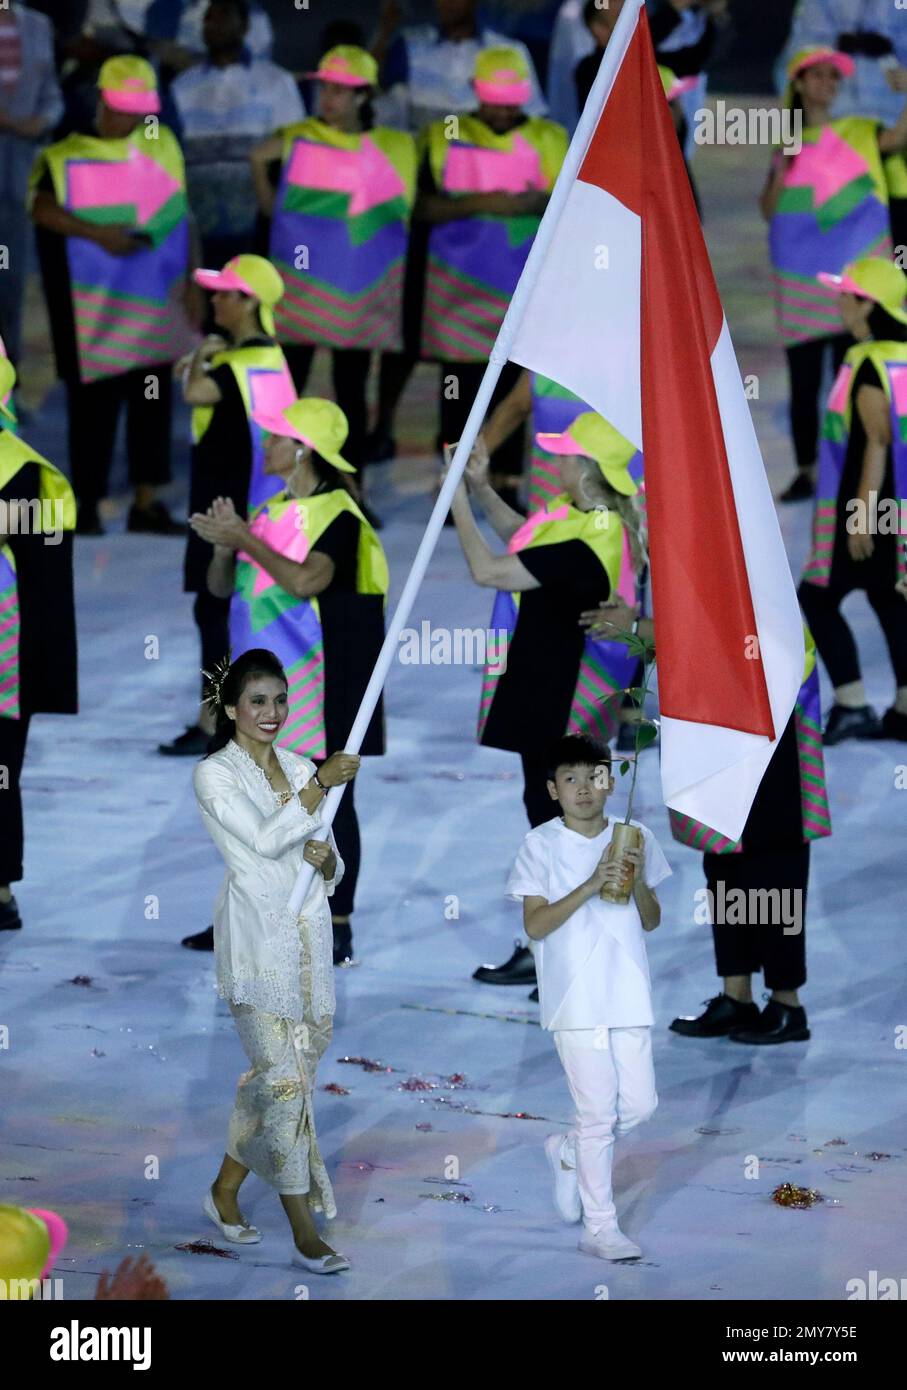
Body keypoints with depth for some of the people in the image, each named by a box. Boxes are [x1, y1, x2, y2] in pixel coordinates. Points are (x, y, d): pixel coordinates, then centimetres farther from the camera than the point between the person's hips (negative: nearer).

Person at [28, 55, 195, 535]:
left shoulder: (162, 145, 9)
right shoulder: (66, 156, -4)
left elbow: (181, 213, 13)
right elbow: (41, 208, -15)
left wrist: (191, 278, 12)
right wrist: (98, 234, -23)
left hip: (154, 298, 4)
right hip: (92, 301, -4)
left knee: (153, 396, 4)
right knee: (94, 397, -1)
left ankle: (147, 501, 11)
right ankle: (88, 502, 7)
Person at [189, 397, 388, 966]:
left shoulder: (337, 515, -11)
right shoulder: (270, 512, 12)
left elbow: (306, 581, -27)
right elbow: (222, 586, 13)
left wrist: (248, 540, -21)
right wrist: (226, 545, -7)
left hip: (319, 681, -7)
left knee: (328, 801, -2)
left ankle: (338, 929, 3)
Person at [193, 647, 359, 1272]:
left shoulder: (299, 768, 13)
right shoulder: (214, 775, -4)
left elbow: (332, 870, 16)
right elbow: (265, 840, -18)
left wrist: (325, 861, -7)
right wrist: (321, 786, -22)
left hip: (309, 939, 6)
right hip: (257, 943, -6)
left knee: (273, 1076, 11)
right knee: (285, 1078, -10)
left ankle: (226, 1191, 28)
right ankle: (306, 1236, -10)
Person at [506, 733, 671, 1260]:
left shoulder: (636, 838, 7)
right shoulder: (542, 845, -4)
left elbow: (652, 922, 10)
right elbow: (535, 925, -11)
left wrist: (640, 883, -11)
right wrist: (590, 886, -21)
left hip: (629, 994, 4)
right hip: (576, 998, -4)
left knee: (640, 1104, 4)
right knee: (599, 1112, -5)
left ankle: (568, 1152, 32)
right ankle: (601, 1228, 4)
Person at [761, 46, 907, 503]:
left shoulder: (859, 133, 6)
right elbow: (768, 210, 5)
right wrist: (780, 173, -11)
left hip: (853, 271, -2)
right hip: (800, 276, 2)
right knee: (803, 379, 3)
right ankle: (805, 471, 9)